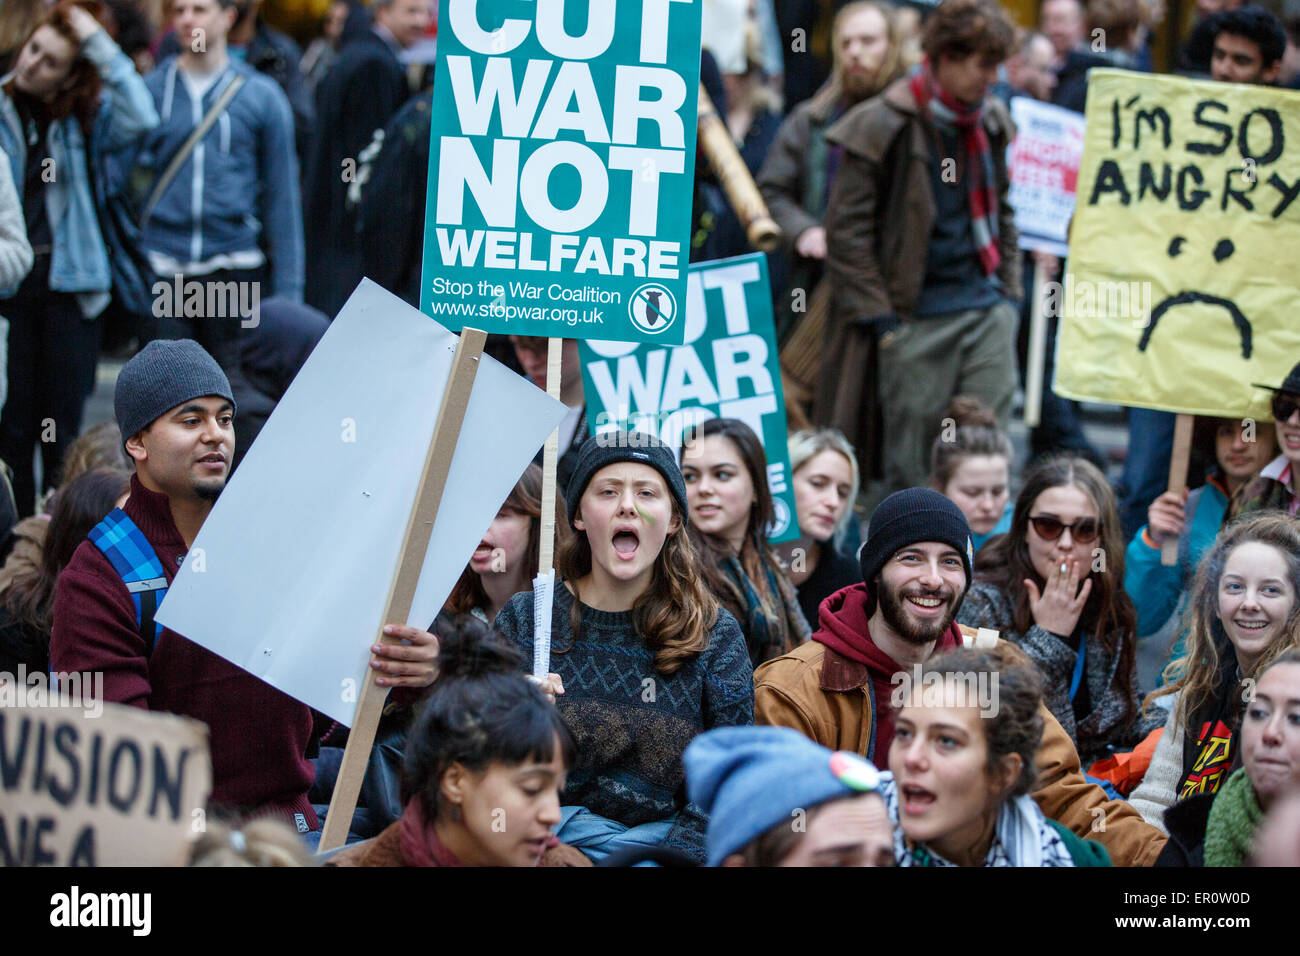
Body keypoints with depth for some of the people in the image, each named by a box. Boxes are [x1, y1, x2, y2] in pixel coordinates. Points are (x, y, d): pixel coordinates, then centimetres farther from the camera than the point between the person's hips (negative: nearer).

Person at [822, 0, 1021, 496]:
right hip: (916, 318, -5)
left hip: (988, 310, 5)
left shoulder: (993, 122, 10)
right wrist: (878, 317, -10)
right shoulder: (883, 125, -9)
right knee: (911, 462, 0)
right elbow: (846, 230, -8)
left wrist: (1009, 292, 13)